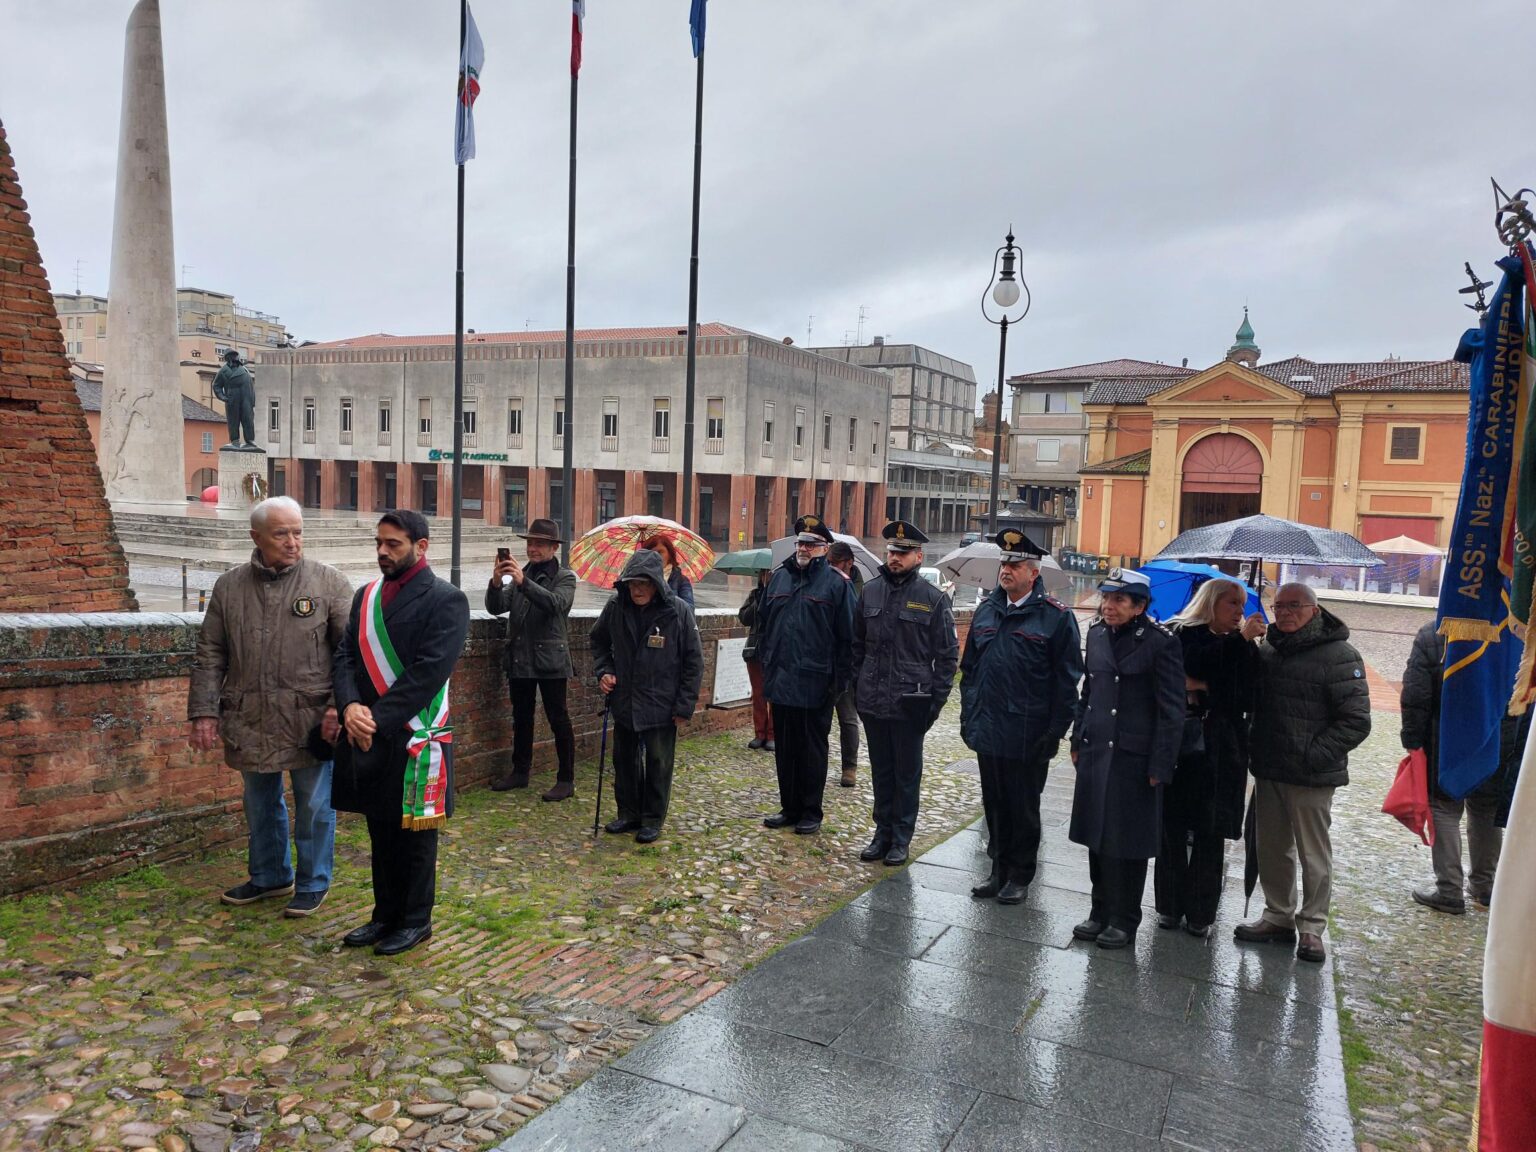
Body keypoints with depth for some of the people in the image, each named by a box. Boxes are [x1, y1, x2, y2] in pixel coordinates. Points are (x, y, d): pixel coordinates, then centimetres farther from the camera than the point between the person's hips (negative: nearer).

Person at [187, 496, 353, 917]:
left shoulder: (329, 582, -5)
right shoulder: (229, 586, 4)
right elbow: (210, 656, 7)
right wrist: (204, 710, 2)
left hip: (311, 721, -3)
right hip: (250, 721, 4)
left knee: (314, 807, 8)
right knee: (260, 805, 19)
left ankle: (313, 883, 26)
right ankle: (269, 876, 39)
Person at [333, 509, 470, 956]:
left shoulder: (446, 600, -9)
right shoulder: (366, 596, 12)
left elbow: (429, 672, -17)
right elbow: (346, 655, 6)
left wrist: (379, 719, -19)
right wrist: (350, 706, -12)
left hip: (413, 737, -6)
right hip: (365, 734, 6)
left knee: (413, 834, 6)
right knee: (380, 831, 16)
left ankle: (415, 920, 21)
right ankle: (386, 914, 30)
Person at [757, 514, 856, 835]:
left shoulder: (836, 584, -5)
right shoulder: (780, 577, 11)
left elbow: (847, 637, -7)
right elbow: (764, 620, 19)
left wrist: (841, 679, -11)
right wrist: (766, 659, 13)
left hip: (816, 685, -5)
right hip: (780, 682, 5)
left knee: (812, 750, 5)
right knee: (784, 748, 13)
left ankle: (811, 813, 16)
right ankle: (789, 807, 25)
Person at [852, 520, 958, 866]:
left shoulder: (933, 599, -6)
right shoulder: (871, 591, 6)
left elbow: (947, 655, -3)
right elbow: (857, 643, 14)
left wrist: (936, 701, -7)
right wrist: (856, 686, 9)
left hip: (909, 704, -4)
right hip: (872, 701, 4)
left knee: (907, 773, 7)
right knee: (880, 771, 14)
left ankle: (901, 838, 18)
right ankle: (883, 832, 25)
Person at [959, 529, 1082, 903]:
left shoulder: (1056, 616, -9)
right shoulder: (987, 609, 8)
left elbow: (1067, 679, -8)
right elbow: (970, 668, 15)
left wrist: (1056, 731, -11)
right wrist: (968, 716, 12)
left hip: (1028, 735, -5)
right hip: (988, 730, 5)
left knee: (1023, 808, 8)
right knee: (994, 804, 14)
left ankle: (1020, 875, 23)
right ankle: (999, 869, 28)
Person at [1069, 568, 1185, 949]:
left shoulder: (1161, 643, -12)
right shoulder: (1096, 635, 8)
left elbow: (1172, 711, -11)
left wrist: (1159, 767, -12)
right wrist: (1078, 741, 16)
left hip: (1133, 759, -6)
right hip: (1095, 753, 6)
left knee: (1127, 843, 4)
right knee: (1096, 838, 13)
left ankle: (1125, 921, 19)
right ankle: (1100, 912, 27)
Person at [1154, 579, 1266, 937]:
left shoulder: (1242, 647, 9)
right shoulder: (1181, 634, 2)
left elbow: (1249, 699, 2)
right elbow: (1196, 664, -18)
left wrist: (1204, 687, -9)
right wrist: (1239, 640, -16)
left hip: (1221, 752, 2)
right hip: (1180, 745, -2)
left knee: (1211, 835, 3)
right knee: (1173, 830, 3)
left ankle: (1200, 914, 13)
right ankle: (1170, 907, 15)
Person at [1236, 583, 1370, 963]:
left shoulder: (1338, 656, -11)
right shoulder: (1266, 651, 8)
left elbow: (1356, 721, -14)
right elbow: (1250, 701, 20)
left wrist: (1316, 754, -17)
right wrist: (1254, 749, 8)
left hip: (1311, 777, -6)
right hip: (1268, 770, 6)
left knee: (1314, 854, 6)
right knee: (1272, 850, 15)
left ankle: (1312, 927, 19)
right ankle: (1278, 917, 29)